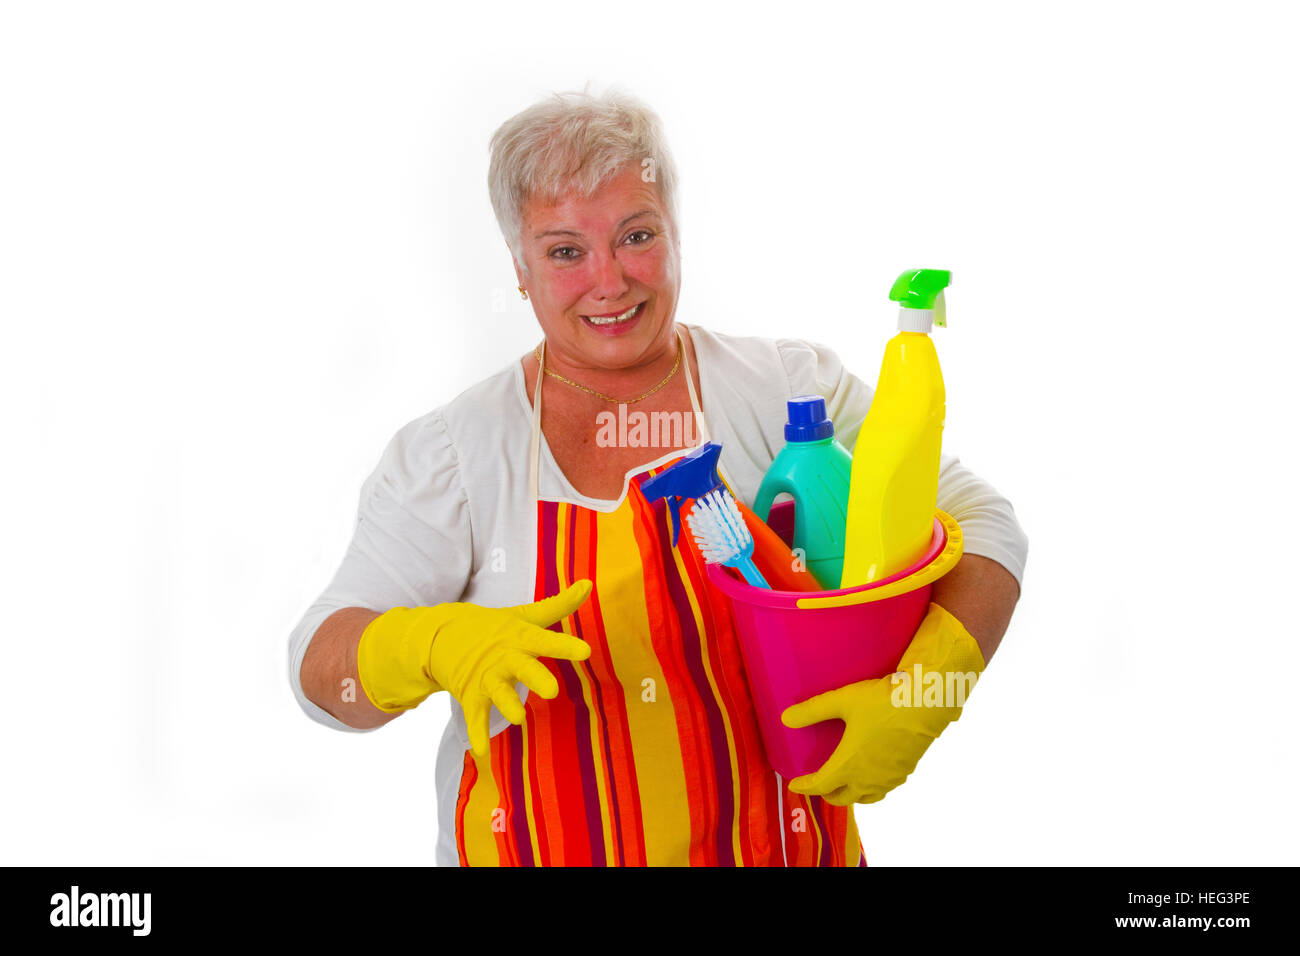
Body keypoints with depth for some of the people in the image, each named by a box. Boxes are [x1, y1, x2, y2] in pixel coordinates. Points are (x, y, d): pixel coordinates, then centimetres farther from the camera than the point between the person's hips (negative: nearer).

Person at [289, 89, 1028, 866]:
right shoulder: (450, 452, -6)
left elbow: (982, 527, -5)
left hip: (773, 845, 1)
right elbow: (323, 667, -11)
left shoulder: (789, 390, -5)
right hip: (537, 846, 0)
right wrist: (437, 644, -33)